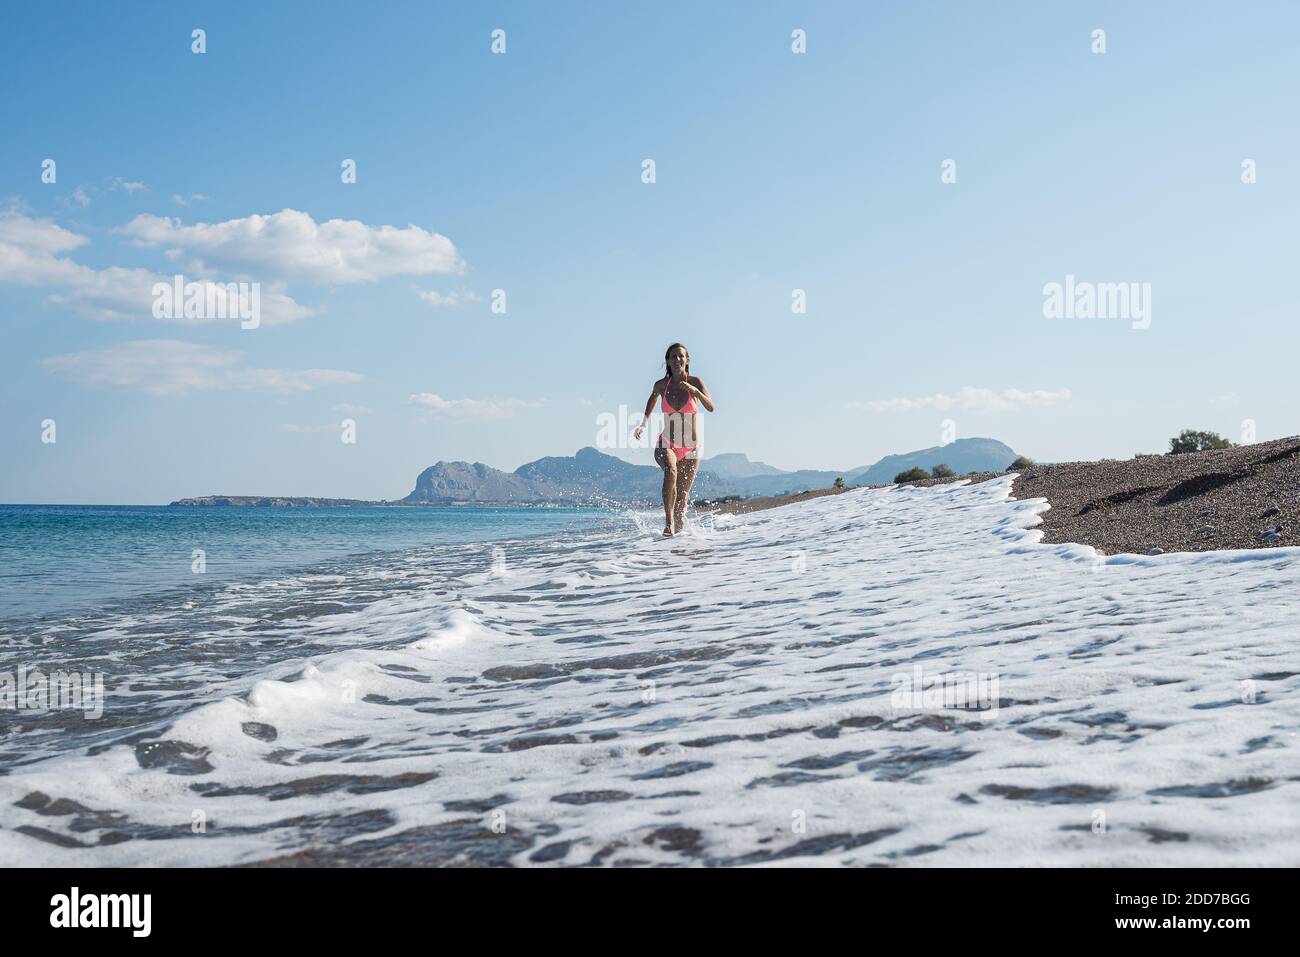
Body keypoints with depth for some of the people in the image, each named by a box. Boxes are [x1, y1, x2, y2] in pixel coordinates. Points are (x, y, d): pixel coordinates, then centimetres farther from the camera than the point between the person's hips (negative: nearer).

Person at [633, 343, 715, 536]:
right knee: (670, 471, -33)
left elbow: (711, 407, -19)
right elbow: (652, 398, 24)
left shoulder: (695, 382, -5)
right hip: (666, 445, 0)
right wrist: (644, 423, 18)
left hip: (691, 447, 0)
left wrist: (695, 391, -35)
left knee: (682, 495, 4)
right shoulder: (661, 385, 0)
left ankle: (678, 529, 25)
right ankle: (668, 521, -31)